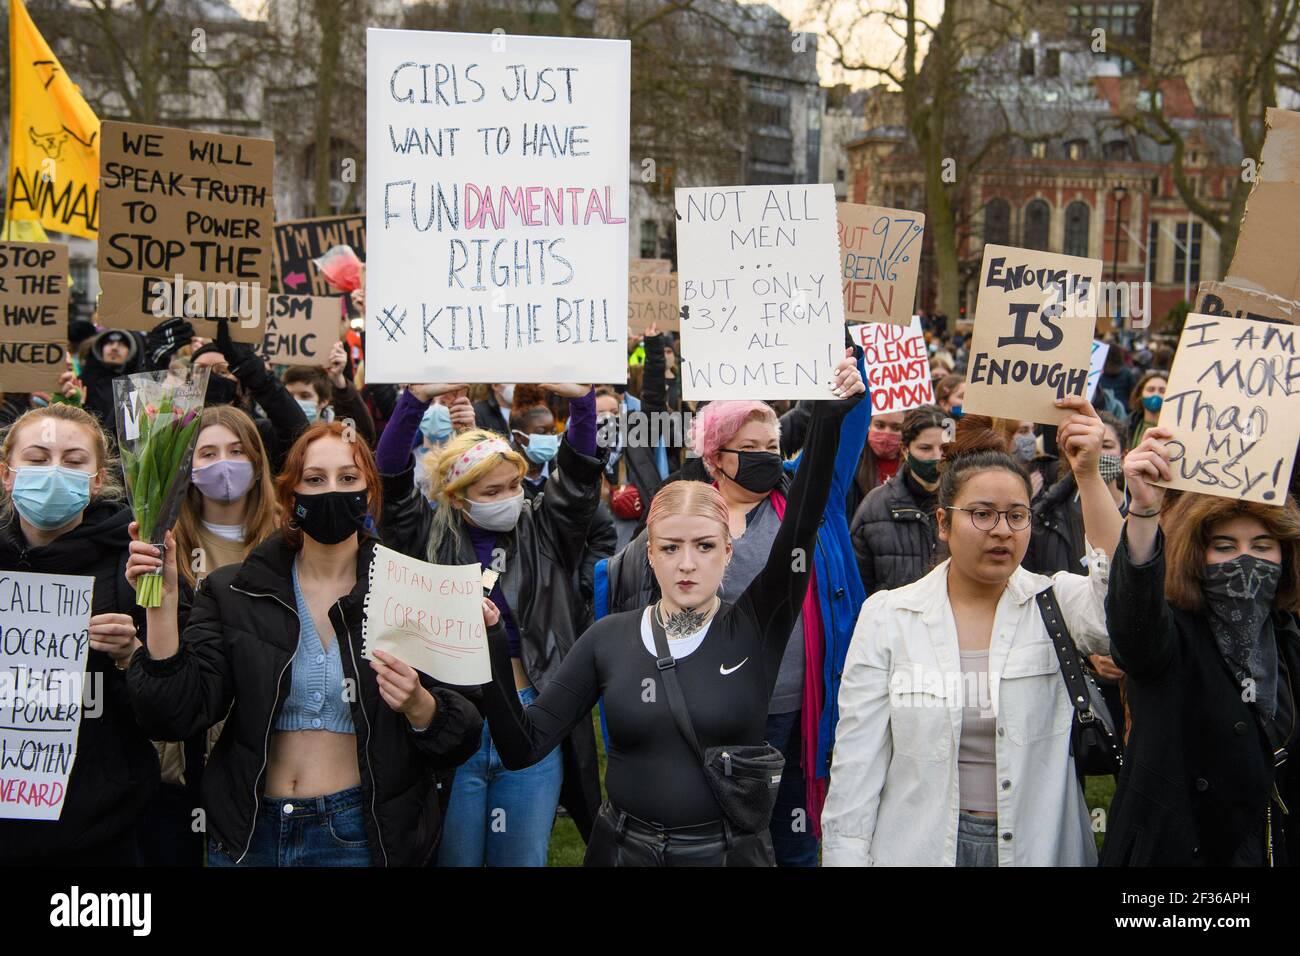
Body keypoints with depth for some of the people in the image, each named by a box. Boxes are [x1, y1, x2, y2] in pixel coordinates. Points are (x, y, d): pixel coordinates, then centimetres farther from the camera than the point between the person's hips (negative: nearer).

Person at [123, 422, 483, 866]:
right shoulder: (232, 592, 1)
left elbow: (463, 737, -5)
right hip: (251, 837, 2)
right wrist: (161, 599, -18)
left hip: (359, 837, -1)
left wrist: (418, 705, -26)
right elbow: (177, 716, -9)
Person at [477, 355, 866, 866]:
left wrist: (829, 419, -29)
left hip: (730, 849, -1)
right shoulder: (608, 637, -2)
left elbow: (803, 521, -20)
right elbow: (523, 747, -5)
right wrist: (492, 651, -17)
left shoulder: (756, 626, -6)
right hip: (625, 847, 1)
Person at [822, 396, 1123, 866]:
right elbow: (856, 765, -2)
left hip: (1040, 846, 1)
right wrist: (847, 857, -7)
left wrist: (1089, 476, -29)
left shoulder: (1057, 603, -1)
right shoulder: (887, 616, -2)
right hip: (921, 847, 0)